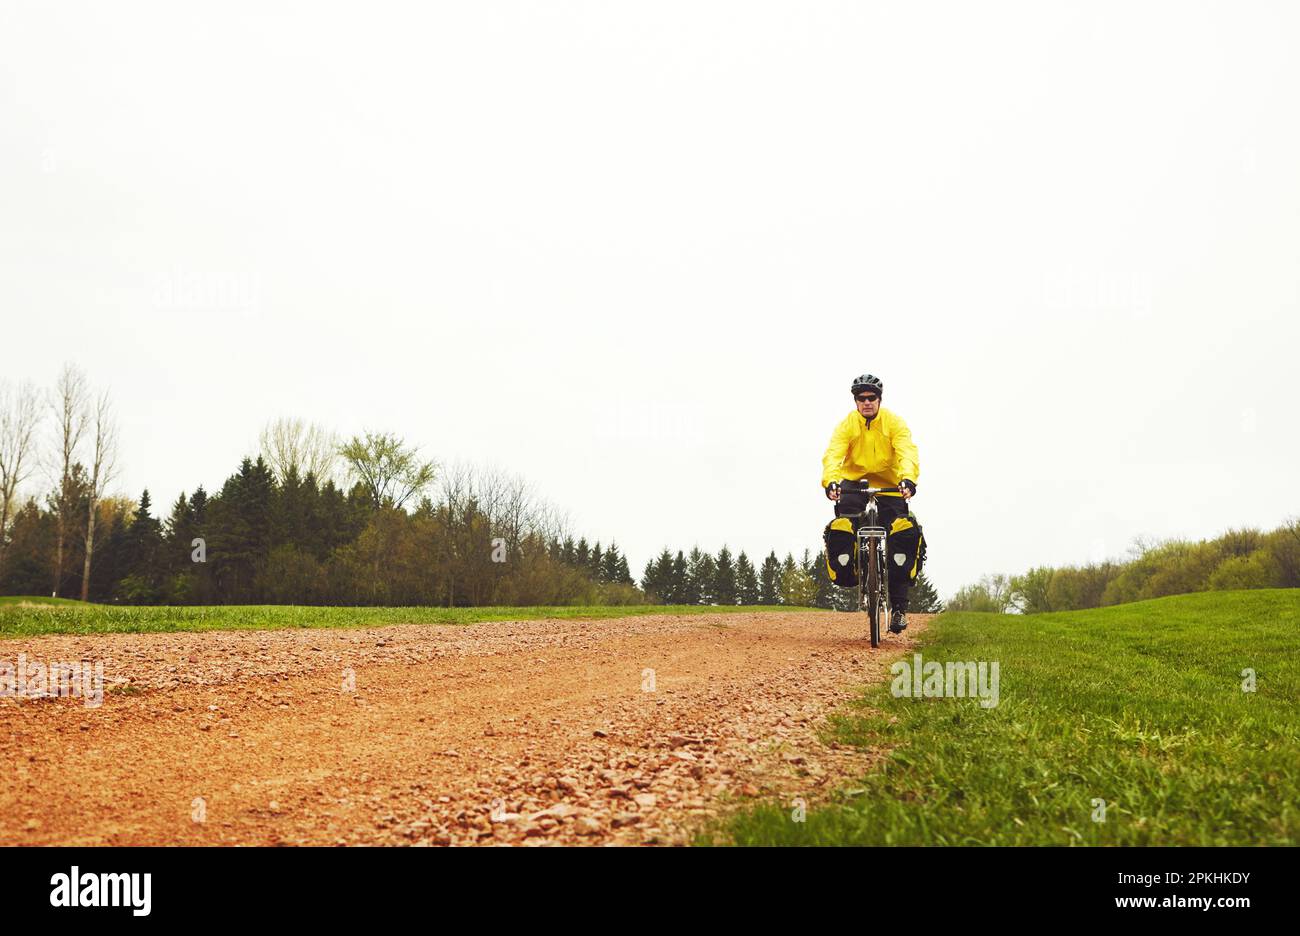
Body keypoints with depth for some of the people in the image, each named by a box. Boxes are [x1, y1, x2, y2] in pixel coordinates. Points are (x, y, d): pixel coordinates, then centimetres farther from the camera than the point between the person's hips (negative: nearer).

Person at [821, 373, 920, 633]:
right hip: (853, 482, 1)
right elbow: (833, 454, -23)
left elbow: (907, 453, -24)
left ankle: (899, 606, -4)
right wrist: (830, 481, -43)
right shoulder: (847, 424, -9)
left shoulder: (894, 422, -10)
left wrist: (908, 479, -45)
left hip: (890, 486, -1)